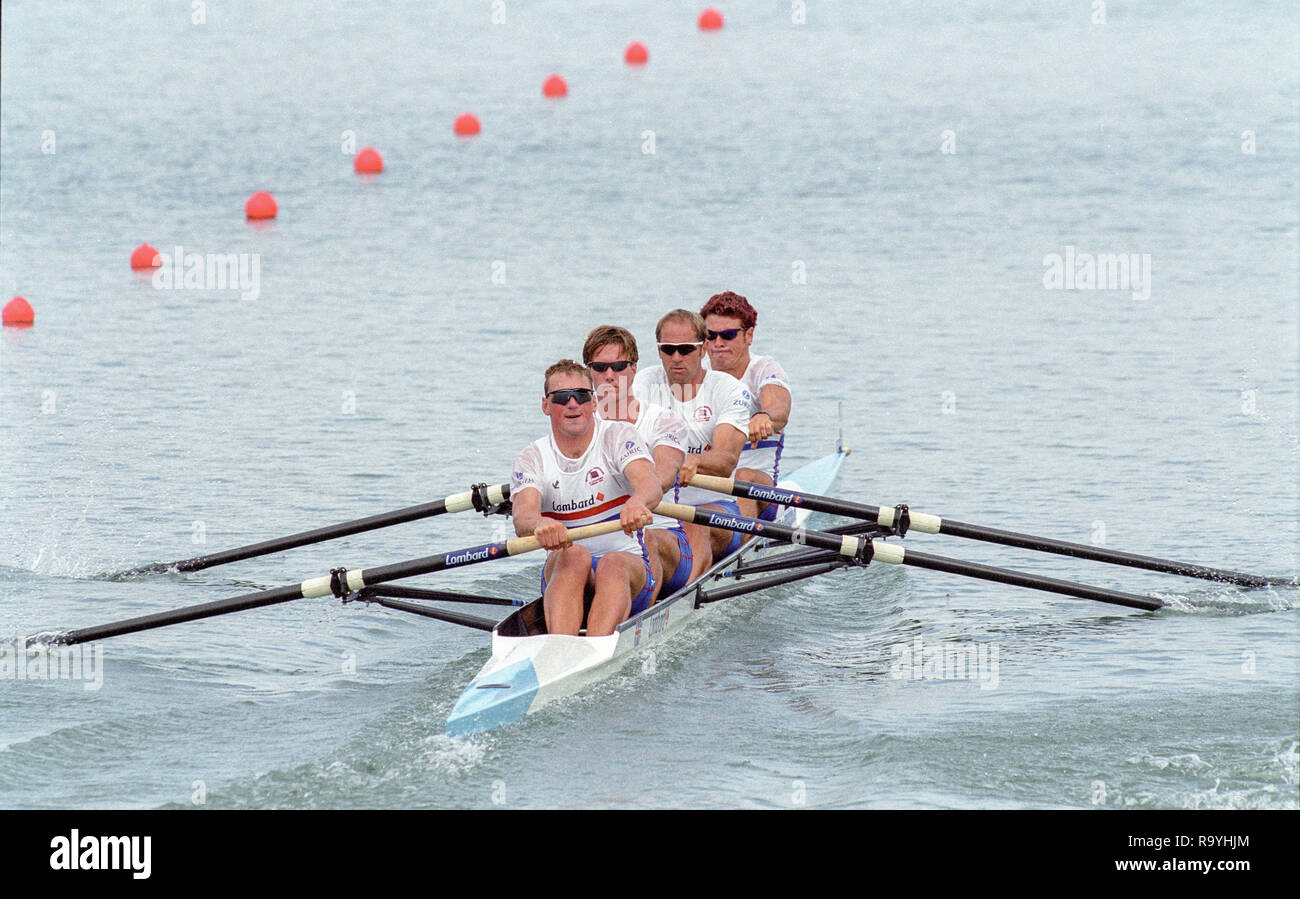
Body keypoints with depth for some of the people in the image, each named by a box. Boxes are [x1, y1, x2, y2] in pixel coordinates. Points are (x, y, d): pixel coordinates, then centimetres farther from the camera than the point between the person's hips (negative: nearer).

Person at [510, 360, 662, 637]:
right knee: (573, 554, -33)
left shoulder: (617, 436, -2)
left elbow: (651, 485, -22)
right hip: (561, 573, 1)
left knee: (613, 563, -35)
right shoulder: (533, 458, 2)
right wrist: (539, 524, -45)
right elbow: (522, 517, -18)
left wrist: (638, 502, -49)